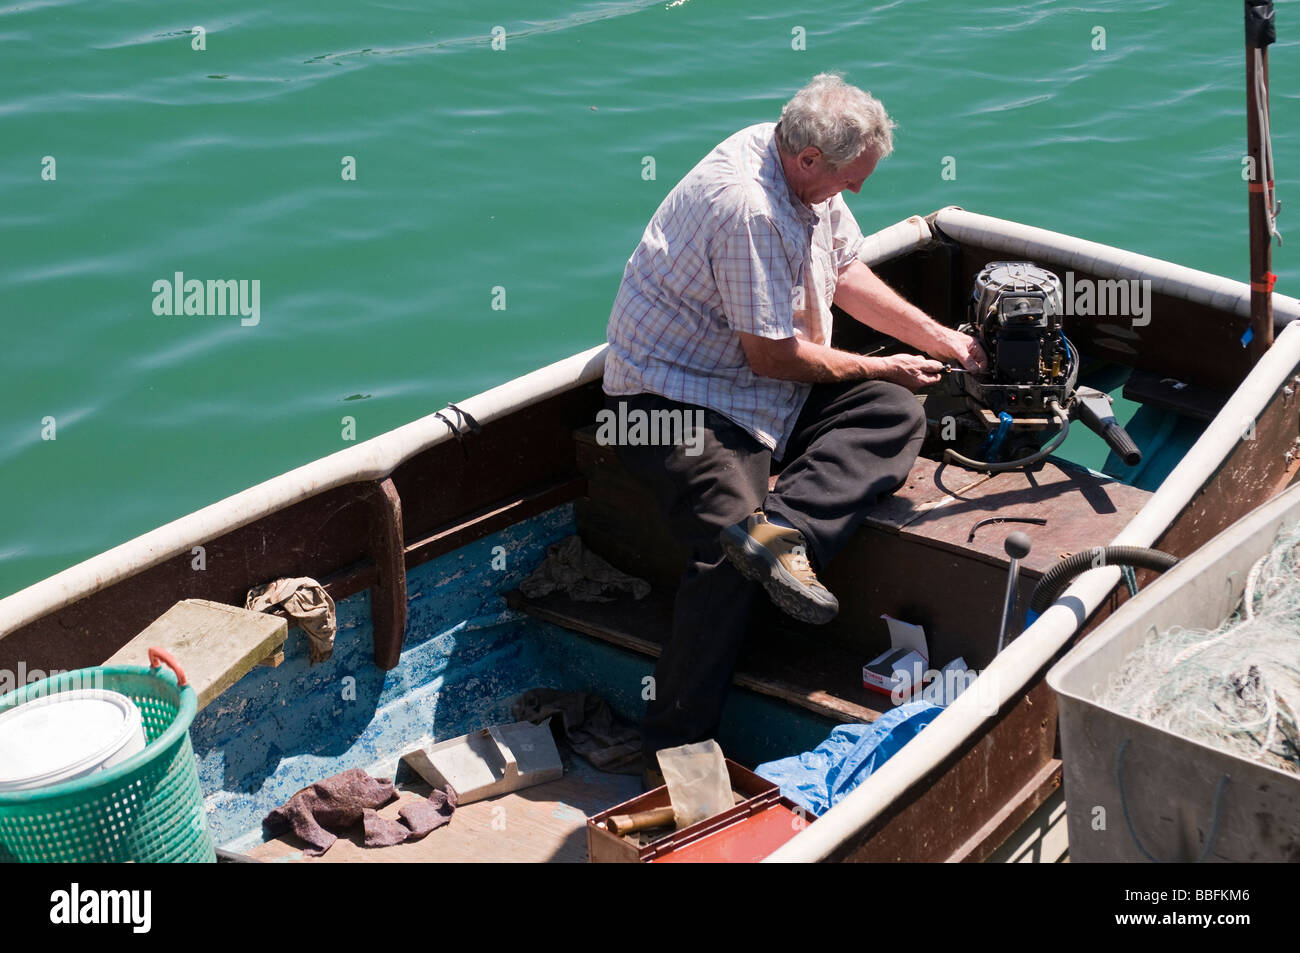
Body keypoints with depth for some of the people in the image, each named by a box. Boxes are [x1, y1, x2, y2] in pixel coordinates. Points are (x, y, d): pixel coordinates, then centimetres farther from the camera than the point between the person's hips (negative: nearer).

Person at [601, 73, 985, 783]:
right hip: (672, 396, -9)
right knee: (730, 553, -27)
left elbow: (845, 274, 16)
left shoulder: (804, 172, 3)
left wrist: (944, 342, 10)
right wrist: (879, 368, -7)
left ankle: (783, 530, -27)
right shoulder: (745, 205, -26)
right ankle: (676, 747, -17)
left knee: (897, 414, -9)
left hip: (760, 387, 9)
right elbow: (773, 356, -21)